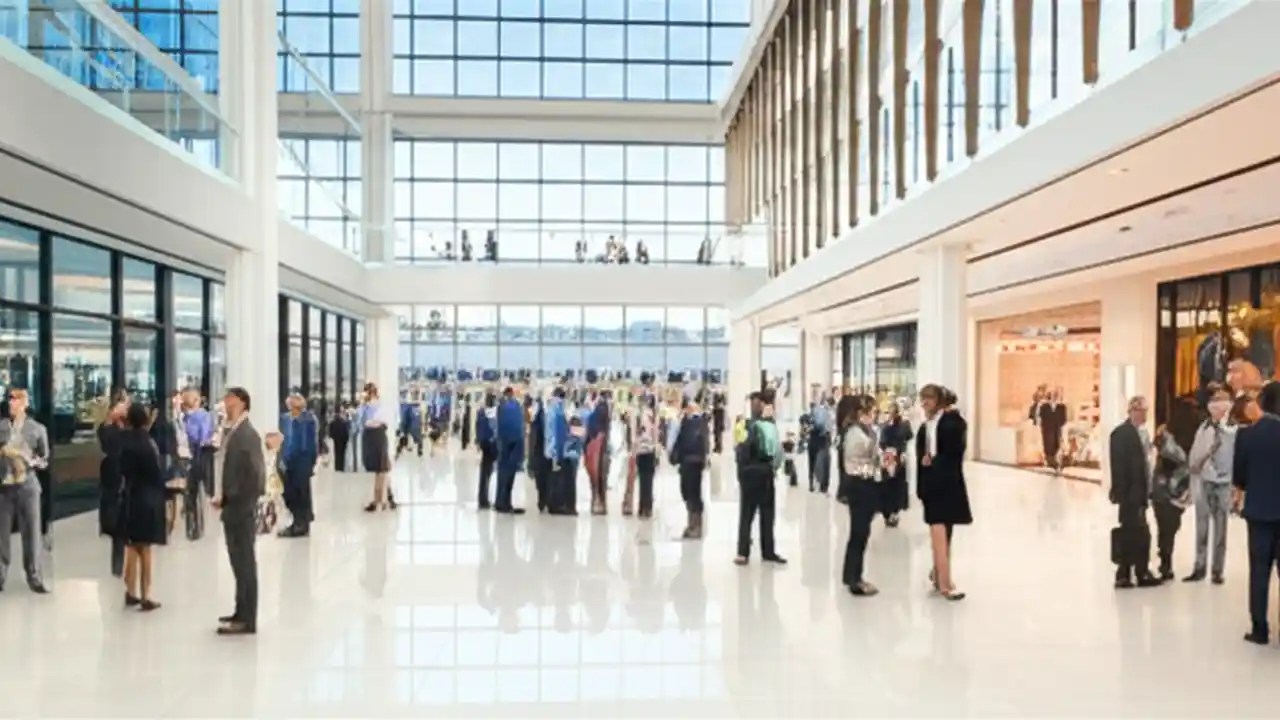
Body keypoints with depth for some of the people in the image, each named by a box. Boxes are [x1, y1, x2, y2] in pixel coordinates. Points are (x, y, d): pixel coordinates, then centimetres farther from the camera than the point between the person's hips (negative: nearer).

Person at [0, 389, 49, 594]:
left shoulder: (38, 429, 5)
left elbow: (45, 459, 8)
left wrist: (33, 461, -11)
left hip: (27, 486, 0)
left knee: (31, 531, 1)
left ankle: (34, 577, 7)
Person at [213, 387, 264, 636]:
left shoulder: (247, 434, -17)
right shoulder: (233, 431, 11)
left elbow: (255, 475, -21)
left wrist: (228, 499, -16)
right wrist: (225, 498, 6)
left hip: (241, 508, -9)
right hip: (233, 507, 9)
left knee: (245, 563, -1)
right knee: (239, 562, 16)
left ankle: (247, 619, 7)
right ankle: (242, 613, 26)